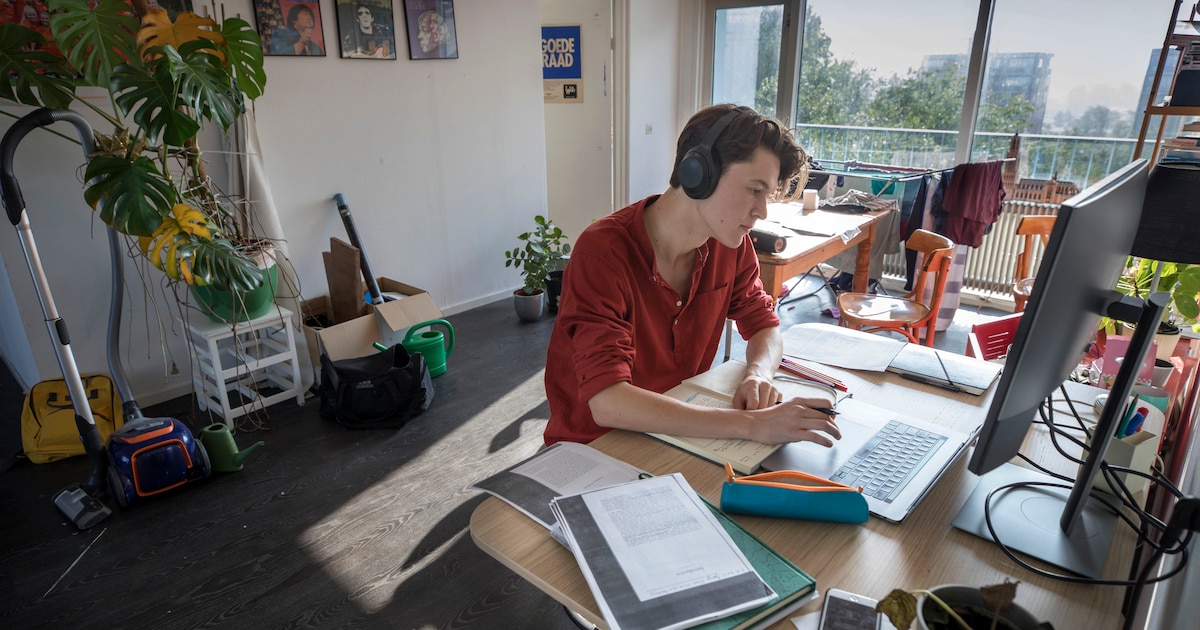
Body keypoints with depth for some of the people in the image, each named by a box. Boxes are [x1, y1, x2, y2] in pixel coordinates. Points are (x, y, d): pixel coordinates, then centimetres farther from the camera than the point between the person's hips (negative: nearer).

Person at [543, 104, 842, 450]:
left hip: (680, 431, 5)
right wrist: (749, 424, -39)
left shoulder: (731, 244, -4)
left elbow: (764, 325, 7)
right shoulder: (603, 252, -25)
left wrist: (758, 374, -17)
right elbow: (607, 402, -33)